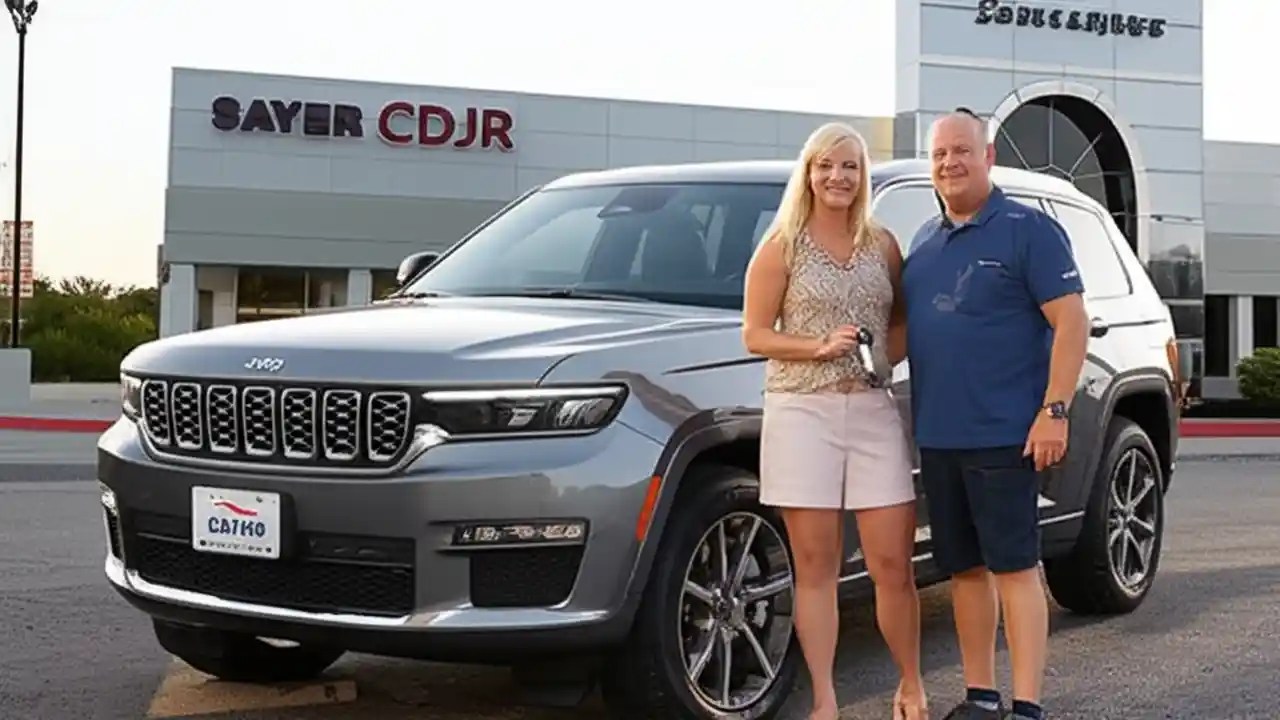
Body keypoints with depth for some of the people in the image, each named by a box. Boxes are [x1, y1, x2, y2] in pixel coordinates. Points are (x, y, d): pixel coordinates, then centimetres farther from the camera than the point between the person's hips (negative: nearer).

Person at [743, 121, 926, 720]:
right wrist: (819, 347, -13)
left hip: (875, 413, 3)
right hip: (803, 412, -2)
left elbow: (903, 323, 20)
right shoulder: (782, 246, 3)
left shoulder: (882, 245, 12)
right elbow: (755, 334, 2)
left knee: (893, 564, 1)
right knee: (816, 568, 1)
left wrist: (887, 357, -1)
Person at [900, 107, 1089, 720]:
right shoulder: (923, 240, 16)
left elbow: (1070, 321, -9)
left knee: (1014, 566, -6)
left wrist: (1054, 410, -17)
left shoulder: (1027, 229, -4)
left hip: (1005, 435, -7)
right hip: (936, 436, 7)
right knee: (963, 569, 11)